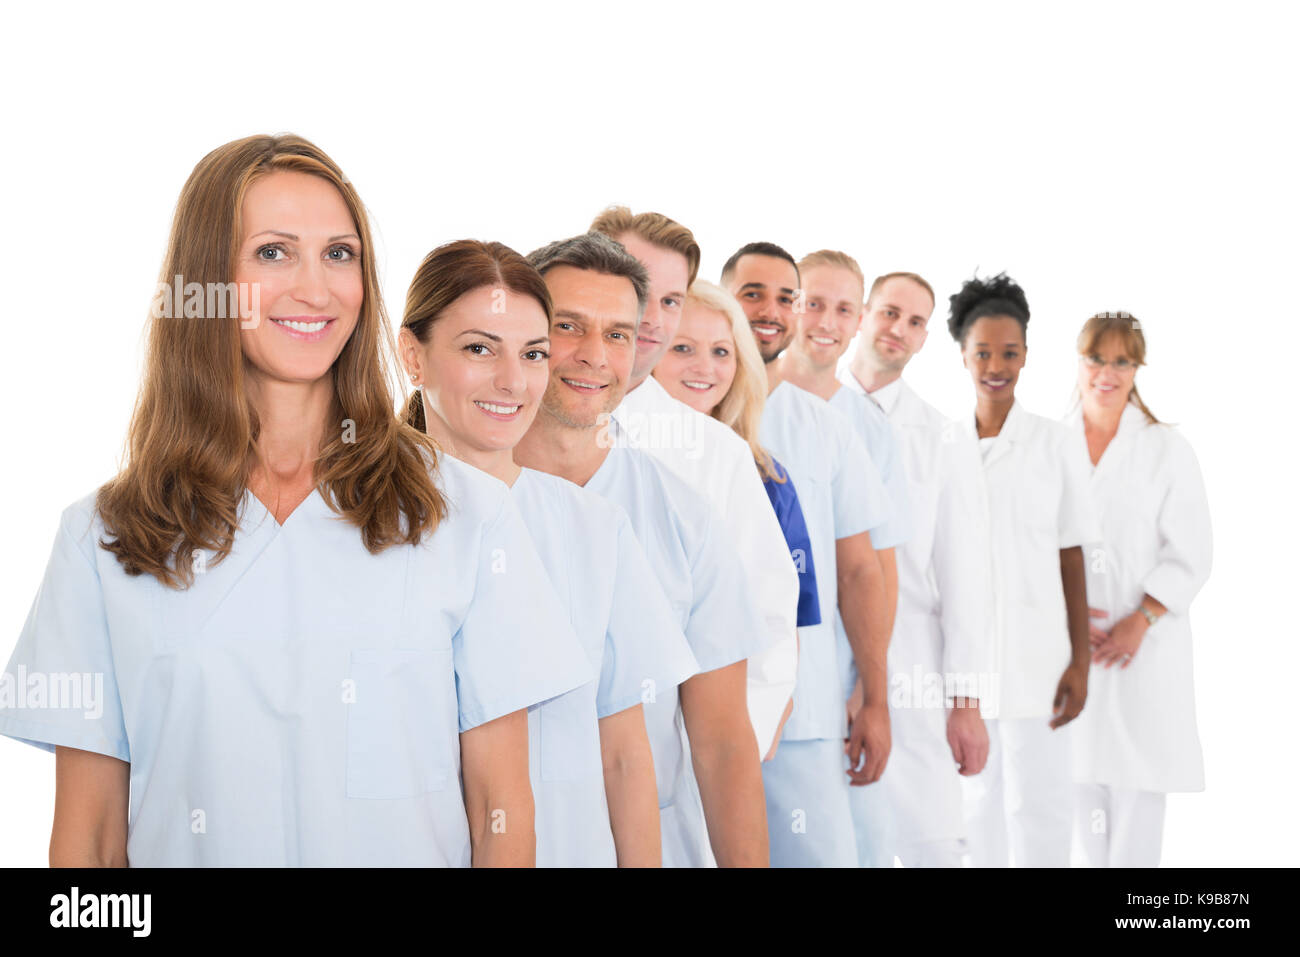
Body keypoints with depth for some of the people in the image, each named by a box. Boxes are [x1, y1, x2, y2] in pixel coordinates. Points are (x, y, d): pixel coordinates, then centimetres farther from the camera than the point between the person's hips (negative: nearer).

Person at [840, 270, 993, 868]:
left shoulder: (945, 442, 7)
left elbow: (965, 574, 5)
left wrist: (967, 701, -1)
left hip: (911, 678, 0)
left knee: (933, 843, -5)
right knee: (854, 845, 3)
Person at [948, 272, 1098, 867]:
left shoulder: (1056, 444, 0)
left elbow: (1071, 557, 0)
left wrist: (1080, 661, -5)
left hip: (1034, 654, -2)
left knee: (1038, 804, -2)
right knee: (975, 802, 9)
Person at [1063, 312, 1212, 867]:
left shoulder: (1166, 448, 2)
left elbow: (1190, 555, -2)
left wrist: (1140, 621, -13)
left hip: (1144, 643, -2)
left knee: (1137, 782, -4)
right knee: (1082, 778, 5)